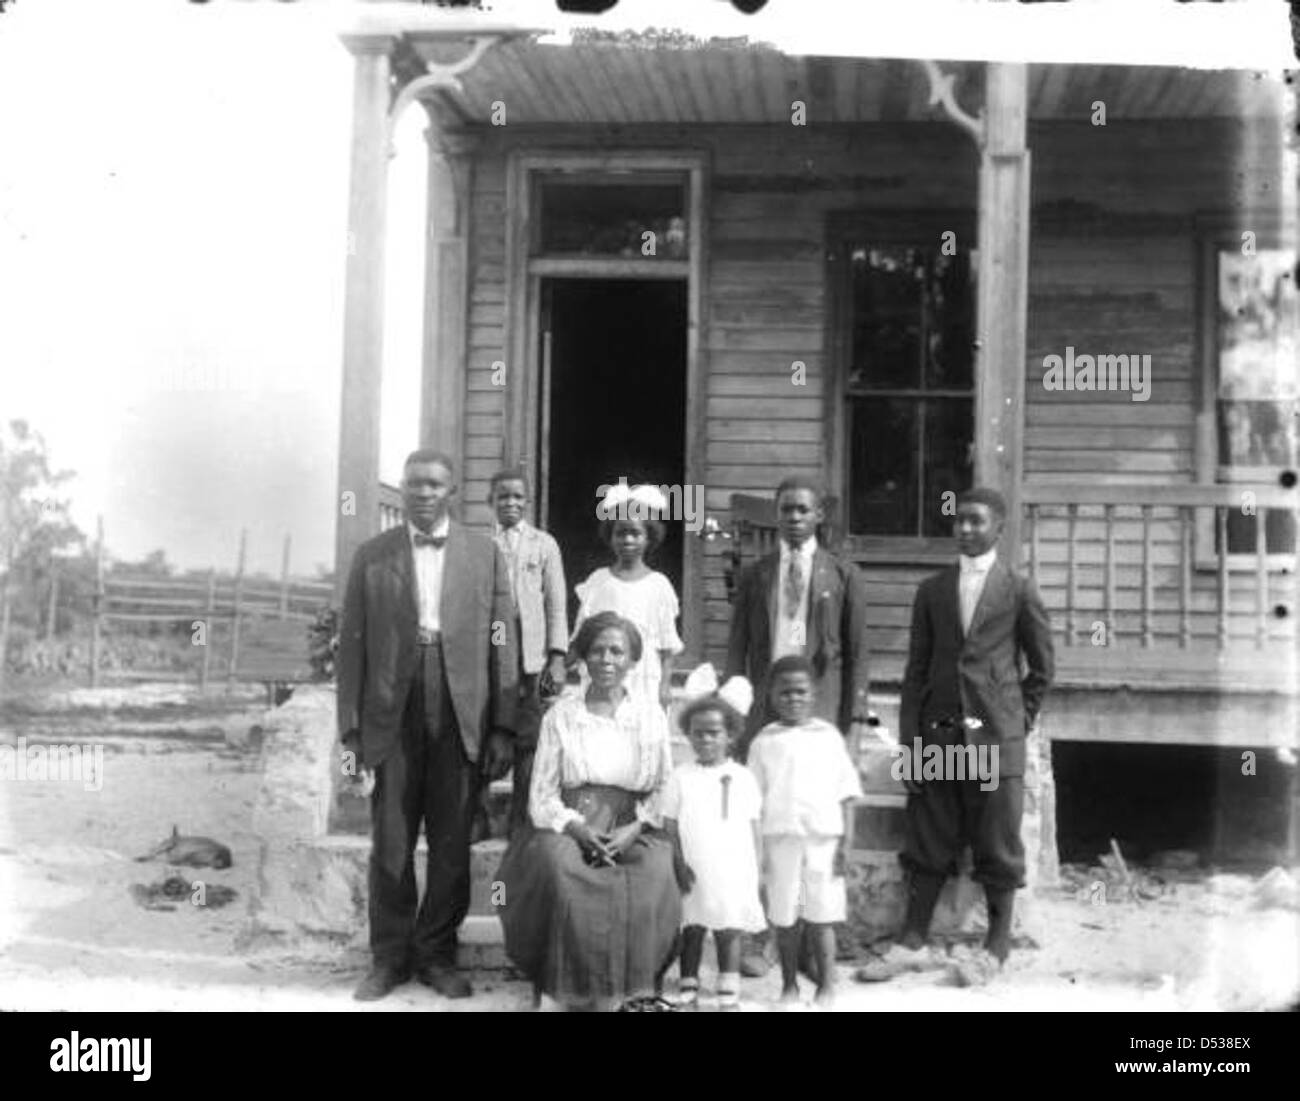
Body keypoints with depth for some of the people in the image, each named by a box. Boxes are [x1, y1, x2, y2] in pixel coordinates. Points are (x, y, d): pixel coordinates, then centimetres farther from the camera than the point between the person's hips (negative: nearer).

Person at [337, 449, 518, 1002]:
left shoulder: (485, 555, 6)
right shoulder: (372, 556, 6)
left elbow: (501, 644, 4)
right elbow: (352, 646, 3)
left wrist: (503, 728, -2)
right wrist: (350, 732, -2)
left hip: (461, 717, 0)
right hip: (391, 717, 0)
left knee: (452, 846, 6)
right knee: (390, 845, 5)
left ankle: (437, 953, 20)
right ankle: (390, 956, 19)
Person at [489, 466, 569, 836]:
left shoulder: (544, 545, 8)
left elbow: (556, 605, 6)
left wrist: (557, 658, -2)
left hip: (530, 658, 0)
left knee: (527, 744, -1)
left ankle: (522, 822, 9)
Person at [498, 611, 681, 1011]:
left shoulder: (651, 715, 12)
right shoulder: (560, 715, 10)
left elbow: (663, 789, 8)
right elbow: (542, 796, 5)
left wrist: (635, 827, -11)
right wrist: (578, 828, -13)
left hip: (633, 833, 0)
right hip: (569, 831, 0)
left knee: (655, 876, -33)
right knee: (558, 869, -35)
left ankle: (632, 988, -17)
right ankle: (574, 990, -23)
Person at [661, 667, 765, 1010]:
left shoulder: (743, 778, 2)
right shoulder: (681, 777, 1)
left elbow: (754, 828, 6)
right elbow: (670, 827, 2)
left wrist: (757, 871, 4)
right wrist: (679, 864, -6)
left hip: (733, 874, 0)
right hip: (693, 874, 0)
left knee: (729, 932, 4)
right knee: (692, 931, 7)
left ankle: (729, 995, 12)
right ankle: (687, 989, 17)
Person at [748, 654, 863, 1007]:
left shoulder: (829, 737, 4)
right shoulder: (765, 741, 4)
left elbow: (845, 795, 4)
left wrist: (844, 842, -2)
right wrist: (756, 849, 0)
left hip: (823, 836, -1)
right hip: (780, 837, 1)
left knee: (821, 918, 2)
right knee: (784, 918, 6)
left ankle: (826, 985, 12)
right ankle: (789, 984, 19)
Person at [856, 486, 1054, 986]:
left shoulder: (1018, 590, 2)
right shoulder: (931, 591, 9)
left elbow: (1041, 667, 8)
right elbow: (916, 670, 7)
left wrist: (1018, 720, 2)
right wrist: (909, 742, 1)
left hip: (995, 737, -3)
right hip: (938, 733, 3)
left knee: (998, 846, 3)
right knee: (928, 843, 7)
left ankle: (997, 946, 16)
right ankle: (913, 942, 13)